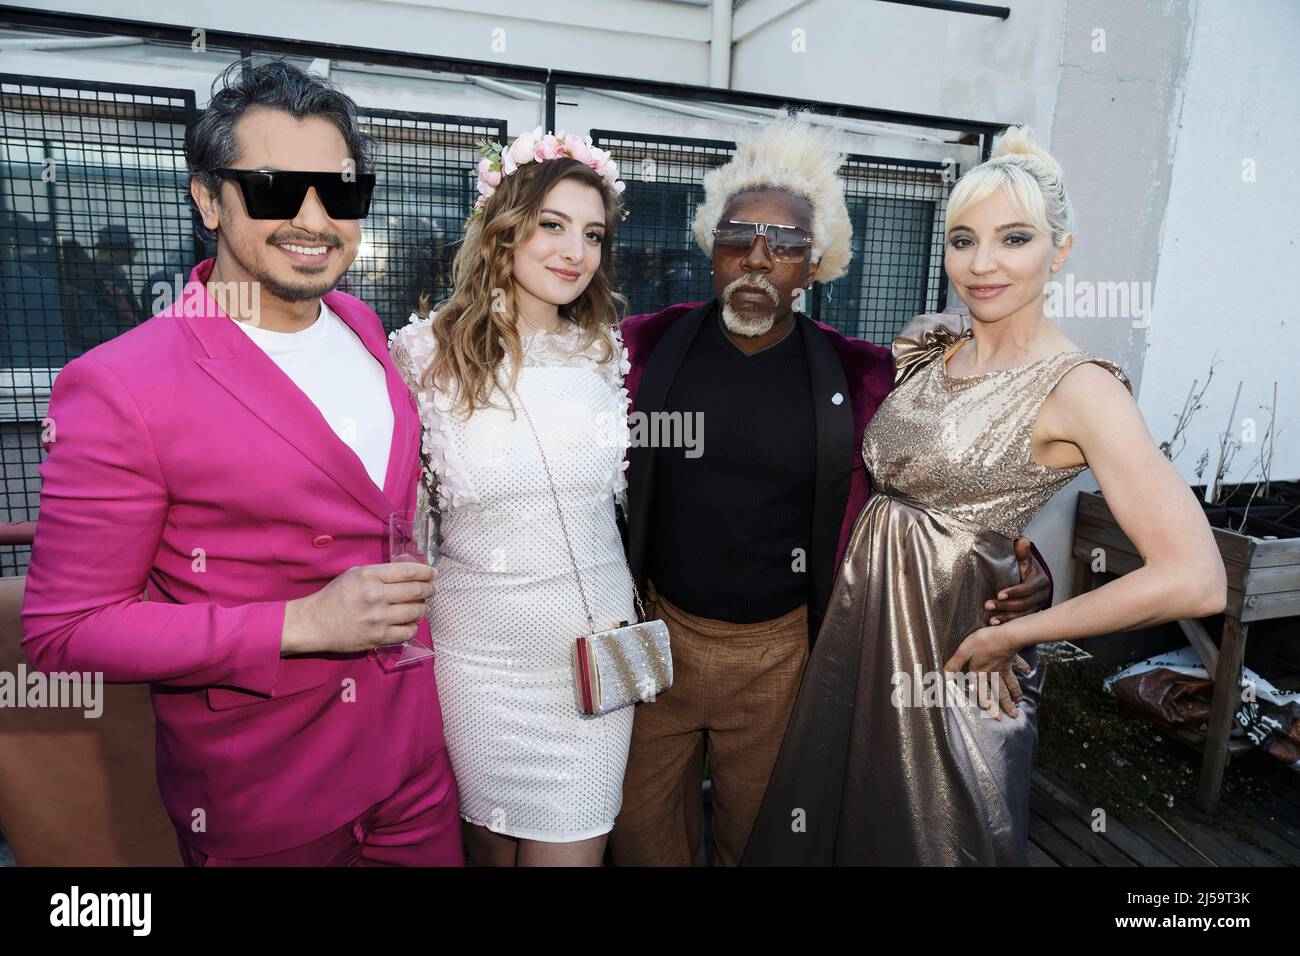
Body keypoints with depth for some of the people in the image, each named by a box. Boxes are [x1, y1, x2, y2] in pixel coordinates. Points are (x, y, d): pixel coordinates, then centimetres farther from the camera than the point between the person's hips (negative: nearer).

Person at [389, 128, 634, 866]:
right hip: (481, 647, -2)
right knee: (491, 845, 19)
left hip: (596, 643, 2)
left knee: (573, 846, 11)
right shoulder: (427, 351, -8)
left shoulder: (605, 351, 2)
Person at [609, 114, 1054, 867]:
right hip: (657, 634, 1)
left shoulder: (857, 378, -7)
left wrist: (1016, 563, -12)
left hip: (779, 654, 0)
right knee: (645, 829, 19)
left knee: (758, 831, 22)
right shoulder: (647, 348, -7)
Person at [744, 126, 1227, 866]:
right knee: (831, 816, 22)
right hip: (862, 625, 6)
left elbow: (1197, 579, -23)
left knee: (928, 836, 15)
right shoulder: (930, 348, 4)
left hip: (948, 653, -6)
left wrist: (1013, 635, -17)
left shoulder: (1077, 387, -17)